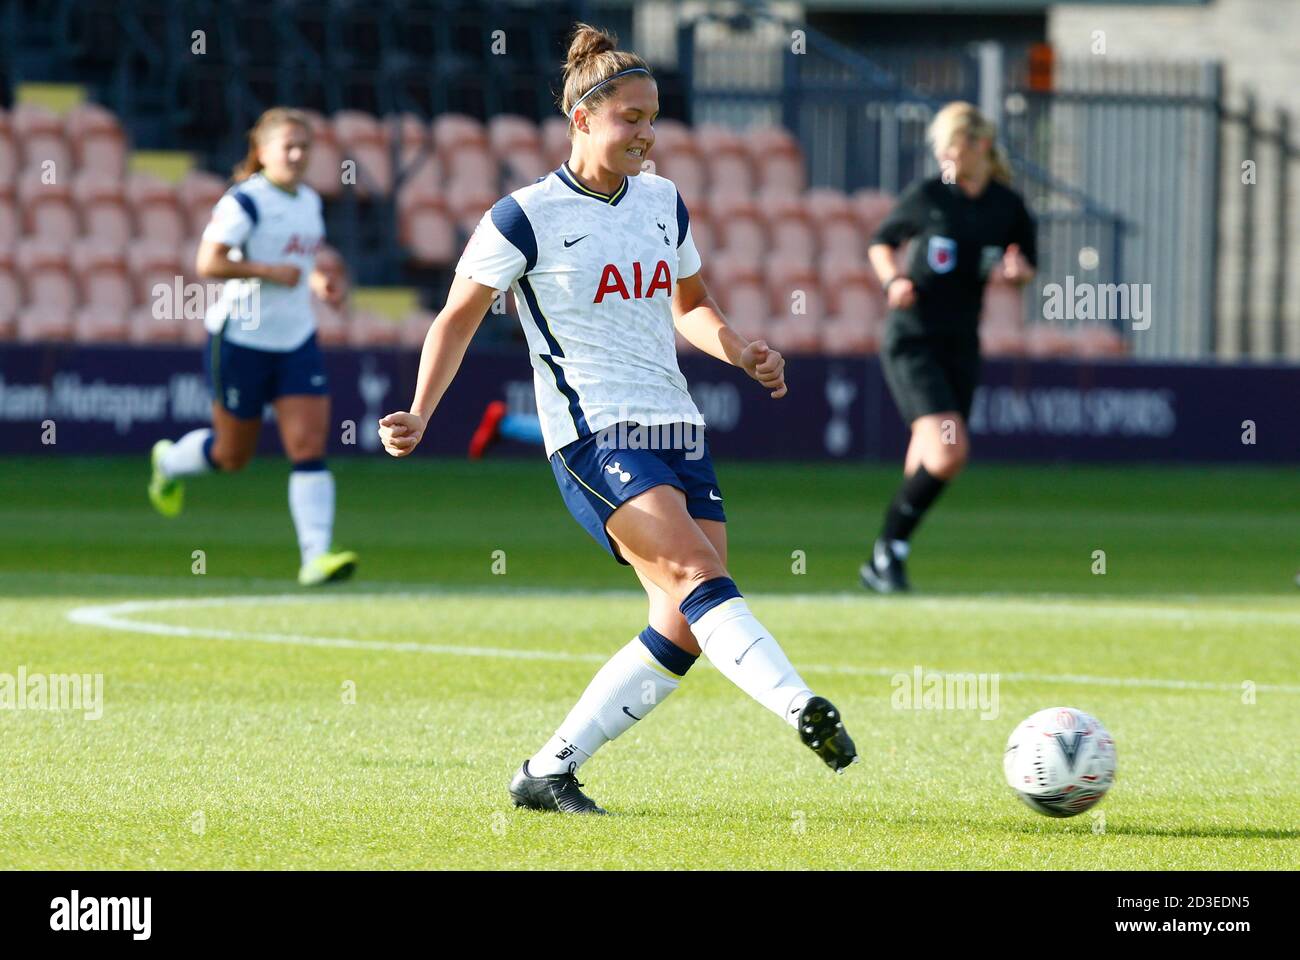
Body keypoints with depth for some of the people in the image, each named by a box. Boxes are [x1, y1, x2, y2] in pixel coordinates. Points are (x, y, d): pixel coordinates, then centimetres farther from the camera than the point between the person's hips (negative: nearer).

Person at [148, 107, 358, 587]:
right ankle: (169, 462, 43)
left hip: (296, 340, 6)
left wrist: (319, 282, 6)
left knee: (310, 447, -9)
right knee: (233, 455, 10)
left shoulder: (310, 201, 10)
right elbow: (208, 262, -22)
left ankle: (315, 556, -14)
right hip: (241, 340, -6)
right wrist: (272, 271, -25)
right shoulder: (245, 202, -14)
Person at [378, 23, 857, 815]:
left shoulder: (663, 203, 14)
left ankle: (549, 772, 5)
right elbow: (459, 318, 4)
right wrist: (420, 416, -7)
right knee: (695, 572, -27)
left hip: (676, 429, 7)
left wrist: (739, 350, 7)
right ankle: (802, 710, -43)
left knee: (686, 630, -4)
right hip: (592, 437, -7)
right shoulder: (526, 217, -3)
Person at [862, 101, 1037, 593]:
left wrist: (1017, 270, -9)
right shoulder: (925, 197, -4)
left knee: (929, 463, 6)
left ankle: (882, 564, 21)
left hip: (961, 344, 4)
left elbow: (1027, 268, 15)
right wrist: (895, 279, -9)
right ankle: (889, 549, -8)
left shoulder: (1008, 207, 2)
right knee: (949, 449, -20)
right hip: (912, 340, -4)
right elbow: (881, 243, 11)